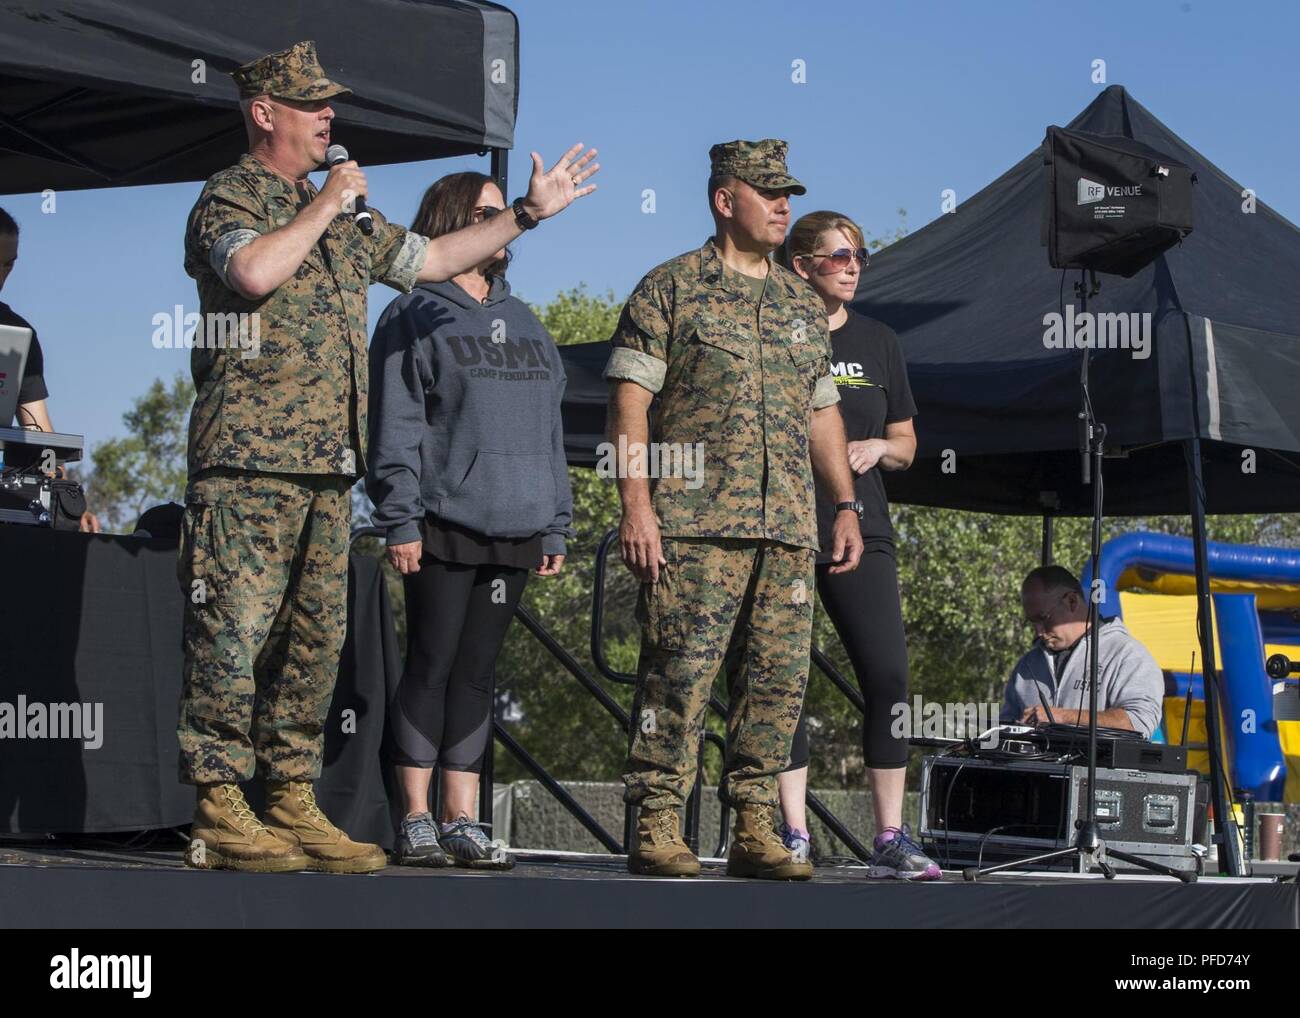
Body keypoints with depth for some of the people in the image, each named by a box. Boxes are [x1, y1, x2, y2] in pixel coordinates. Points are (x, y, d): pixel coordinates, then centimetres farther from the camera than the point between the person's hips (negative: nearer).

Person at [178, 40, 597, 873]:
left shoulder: (345, 217, 22)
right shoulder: (229, 198, -3)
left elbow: (432, 258, 30)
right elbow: (253, 271, -23)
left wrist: (530, 213, 29)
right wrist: (324, 206, -11)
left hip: (329, 466, 8)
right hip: (251, 460, -8)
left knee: (315, 640, 8)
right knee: (236, 635, -8)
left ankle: (293, 802, 13)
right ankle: (219, 813, -6)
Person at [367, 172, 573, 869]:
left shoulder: (524, 325, 20)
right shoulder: (415, 318, 1)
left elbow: (549, 432, 20)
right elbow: (394, 429, -6)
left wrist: (555, 525, 14)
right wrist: (400, 522, -14)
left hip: (514, 531, 6)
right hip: (442, 526, -6)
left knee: (477, 674, 6)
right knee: (432, 667, -4)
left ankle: (462, 821, 8)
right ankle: (416, 822, 0)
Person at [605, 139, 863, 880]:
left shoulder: (803, 303, 20)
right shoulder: (671, 289, 1)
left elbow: (822, 410, 24)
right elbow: (630, 400, -4)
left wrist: (847, 504, 16)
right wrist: (635, 504, -12)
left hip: (790, 527, 6)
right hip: (695, 523, -6)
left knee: (781, 677, 3)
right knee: (681, 673, -9)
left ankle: (756, 830, 9)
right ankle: (657, 827, -4)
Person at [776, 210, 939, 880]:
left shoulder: (877, 342, 16)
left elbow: (906, 443, 22)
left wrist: (878, 448, 1)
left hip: (858, 530, 3)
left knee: (888, 676, -7)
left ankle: (891, 840, -3)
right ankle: (795, 838, 0)